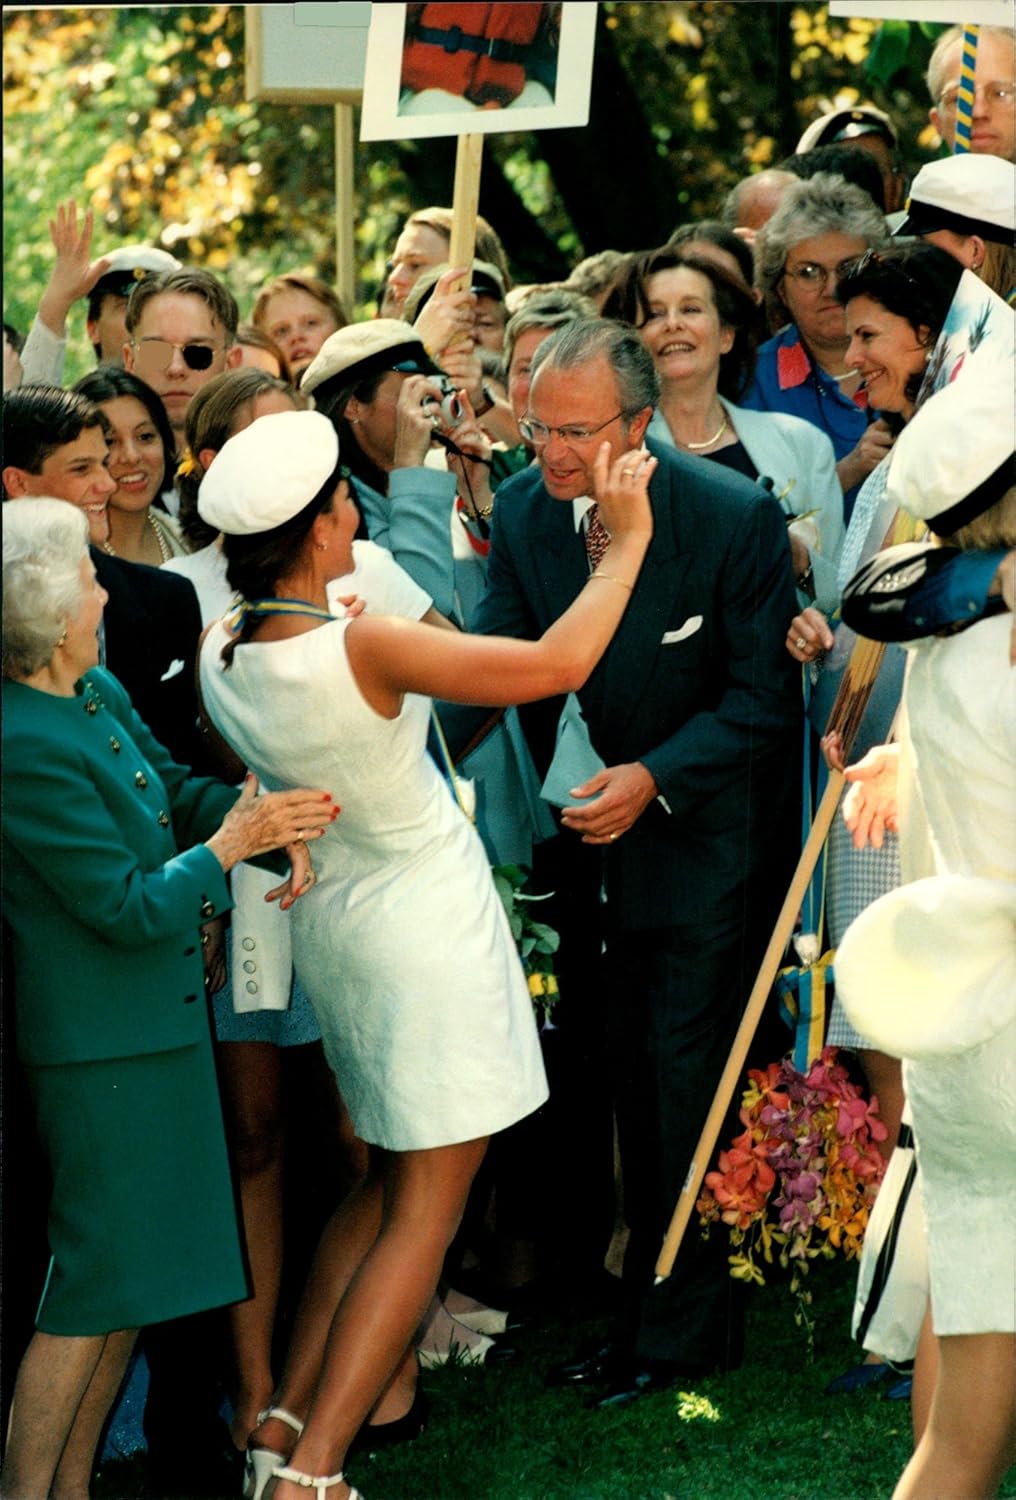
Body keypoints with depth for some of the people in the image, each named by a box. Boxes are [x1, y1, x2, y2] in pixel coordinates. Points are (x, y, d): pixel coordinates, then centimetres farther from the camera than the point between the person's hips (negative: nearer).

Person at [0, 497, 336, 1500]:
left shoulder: (98, 695, 4)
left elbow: (173, 791, 13)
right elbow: (129, 907, -22)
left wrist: (267, 817, -4)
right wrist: (230, 846, -13)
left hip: (152, 1026, 10)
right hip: (99, 1046, -10)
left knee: (133, 1272, 16)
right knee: (95, 1278, -3)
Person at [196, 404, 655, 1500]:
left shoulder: (219, 658, -6)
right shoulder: (365, 649, -27)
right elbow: (559, 664, -24)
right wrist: (628, 538, -11)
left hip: (334, 916, 8)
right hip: (424, 925, -8)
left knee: (388, 1182, 21)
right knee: (424, 1210, -1)